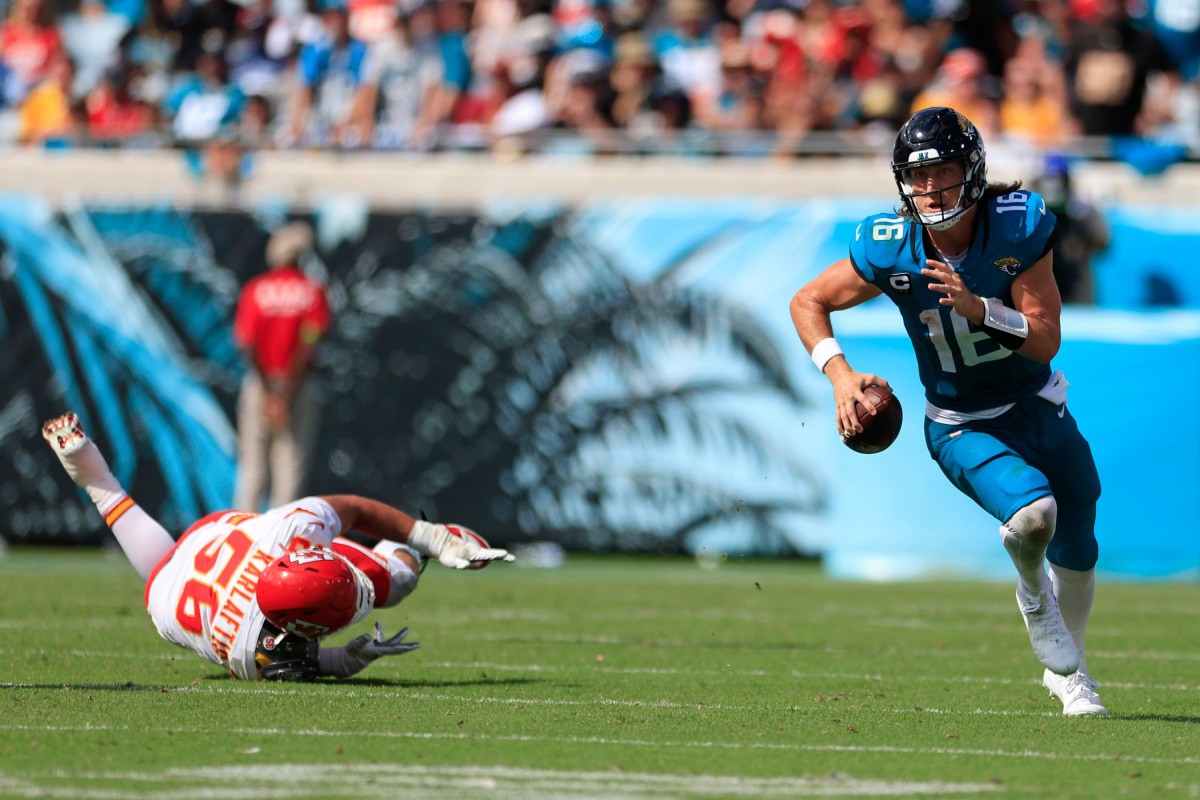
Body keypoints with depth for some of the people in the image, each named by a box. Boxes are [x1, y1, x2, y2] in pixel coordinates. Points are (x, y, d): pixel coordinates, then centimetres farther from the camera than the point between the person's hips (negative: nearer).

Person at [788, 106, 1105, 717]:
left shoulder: (1019, 226, -20)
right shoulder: (891, 250, -19)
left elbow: (1046, 341, -20)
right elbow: (808, 303, -3)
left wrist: (977, 307, -36)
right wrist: (840, 376, -17)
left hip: (1036, 407, 2)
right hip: (960, 426, -2)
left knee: (1076, 551, 12)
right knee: (1031, 513, -30)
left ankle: (1064, 671, 39)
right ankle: (1031, 588, 3)